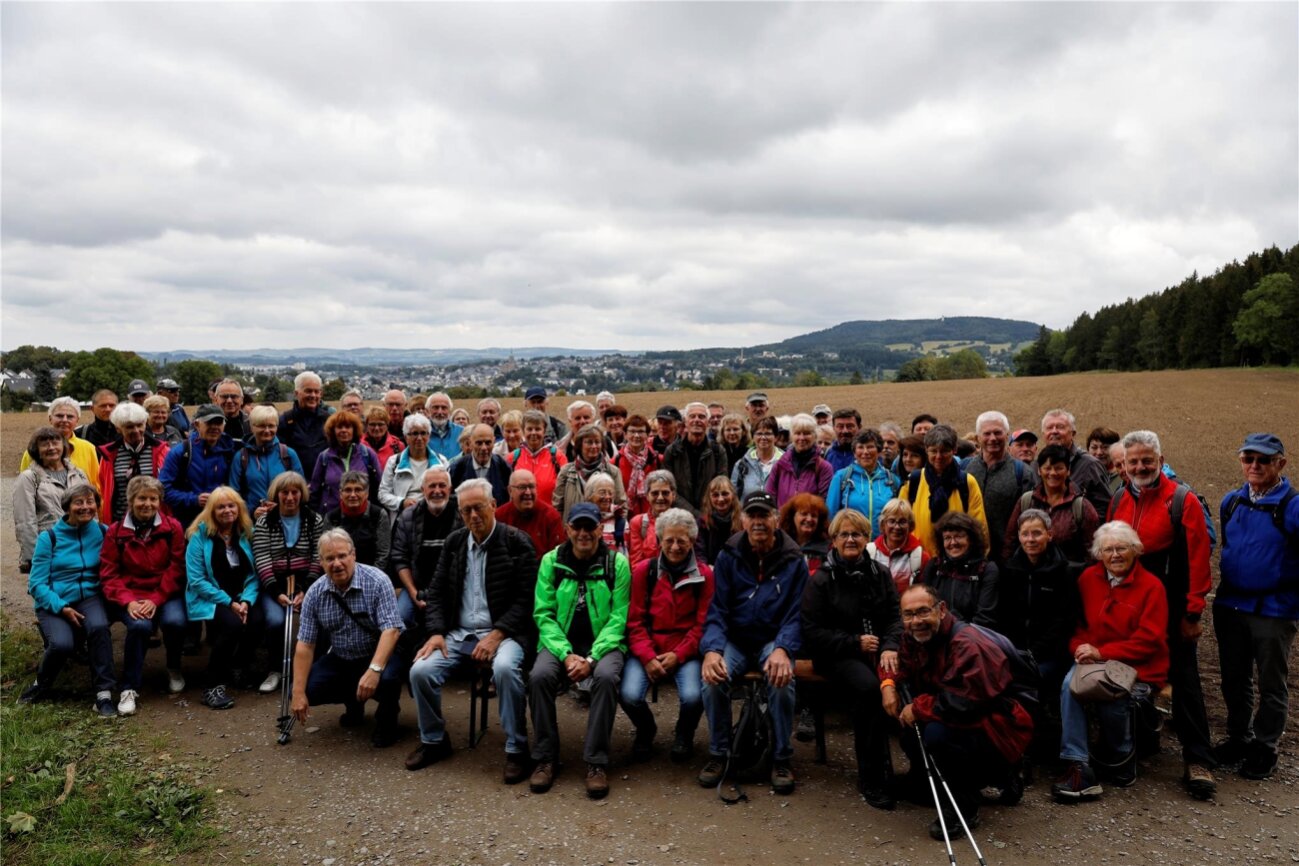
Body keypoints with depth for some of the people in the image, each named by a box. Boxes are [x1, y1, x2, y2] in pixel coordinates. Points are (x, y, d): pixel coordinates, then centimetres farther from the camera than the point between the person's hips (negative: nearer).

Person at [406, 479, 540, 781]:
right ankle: (434, 740, 9)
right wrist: (436, 632, -3)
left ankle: (516, 749, -16)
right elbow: (437, 592, 13)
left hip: (502, 632, -5)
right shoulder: (454, 542, 11)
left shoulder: (517, 543, -5)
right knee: (420, 670, -17)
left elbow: (525, 600, -9)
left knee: (505, 668, -35)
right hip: (458, 633, 5)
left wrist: (496, 635, -19)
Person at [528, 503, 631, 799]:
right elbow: (544, 614, -2)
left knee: (606, 677, -33)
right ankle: (545, 758, -10)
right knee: (539, 676, -28)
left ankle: (596, 762, -18)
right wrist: (566, 655, -16)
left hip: (603, 642, -1)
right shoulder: (551, 561, 1)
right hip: (560, 642, 1)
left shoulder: (617, 563, -3)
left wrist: (591, 658, -19)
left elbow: (618, 618, -6)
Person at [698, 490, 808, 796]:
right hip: (734, 641, 1)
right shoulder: (729, 556, -1)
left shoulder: (794, 560, -3)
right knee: (713, 677, -29)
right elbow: (717, 611, -4)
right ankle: (718, 754, -5)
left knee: (781, 679, -33)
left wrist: (783, 649, -26)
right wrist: (711, 649, -23)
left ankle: (782, 759, -10)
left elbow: (795, 615, -6)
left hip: (774, 641, -1)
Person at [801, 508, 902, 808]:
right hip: (837, 656, -4)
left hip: (879, 652, 4)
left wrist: (890, 646, -11)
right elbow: (813, 632, -2)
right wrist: (855, 643, -10)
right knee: (868, 686, -34)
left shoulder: (880, 574, 15)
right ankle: (872, 778, -21)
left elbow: (895, 616, 9)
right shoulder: (821, 580, 2)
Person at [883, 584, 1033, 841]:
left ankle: (964, 809, -11)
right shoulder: (914, 636, -2)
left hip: (998, 731, -9)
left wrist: (918, 709, -24)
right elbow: (900, 665, 16)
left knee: (938, 733, -33)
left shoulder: (968, 645, -28)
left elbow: (963, 703, -34)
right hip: (960, 721, 9)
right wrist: (889, 683, -6)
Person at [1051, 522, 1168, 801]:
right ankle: (1078, 767, -27)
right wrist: (1080, 646, -8)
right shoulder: (1088, 578, 7)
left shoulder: (1151, 586, -5)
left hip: (1139, 666, -3)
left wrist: (1102, 652, -17)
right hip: (1095, 660, 3)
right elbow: (1077, 622, 14)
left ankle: (1121, 760, -1)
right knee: (1070, 684, -28)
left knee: (1110, 695, -32)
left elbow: (1149, 639, -10)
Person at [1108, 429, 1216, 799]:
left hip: (1172, 608, -5)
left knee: (1184, 680, -1)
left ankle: (1198, 761, 4)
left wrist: (1193, 612, -14)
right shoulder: (1119, 500, 6)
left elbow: (1198, 560, -12)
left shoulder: (1182, 500, -10)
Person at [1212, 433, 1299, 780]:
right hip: (1230, 606, 5)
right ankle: (1238, 738, 32)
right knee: (1234, 680, 16)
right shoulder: (1231, 502, 5)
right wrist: (1224, 592, 13)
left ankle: (1264, 749, 23)